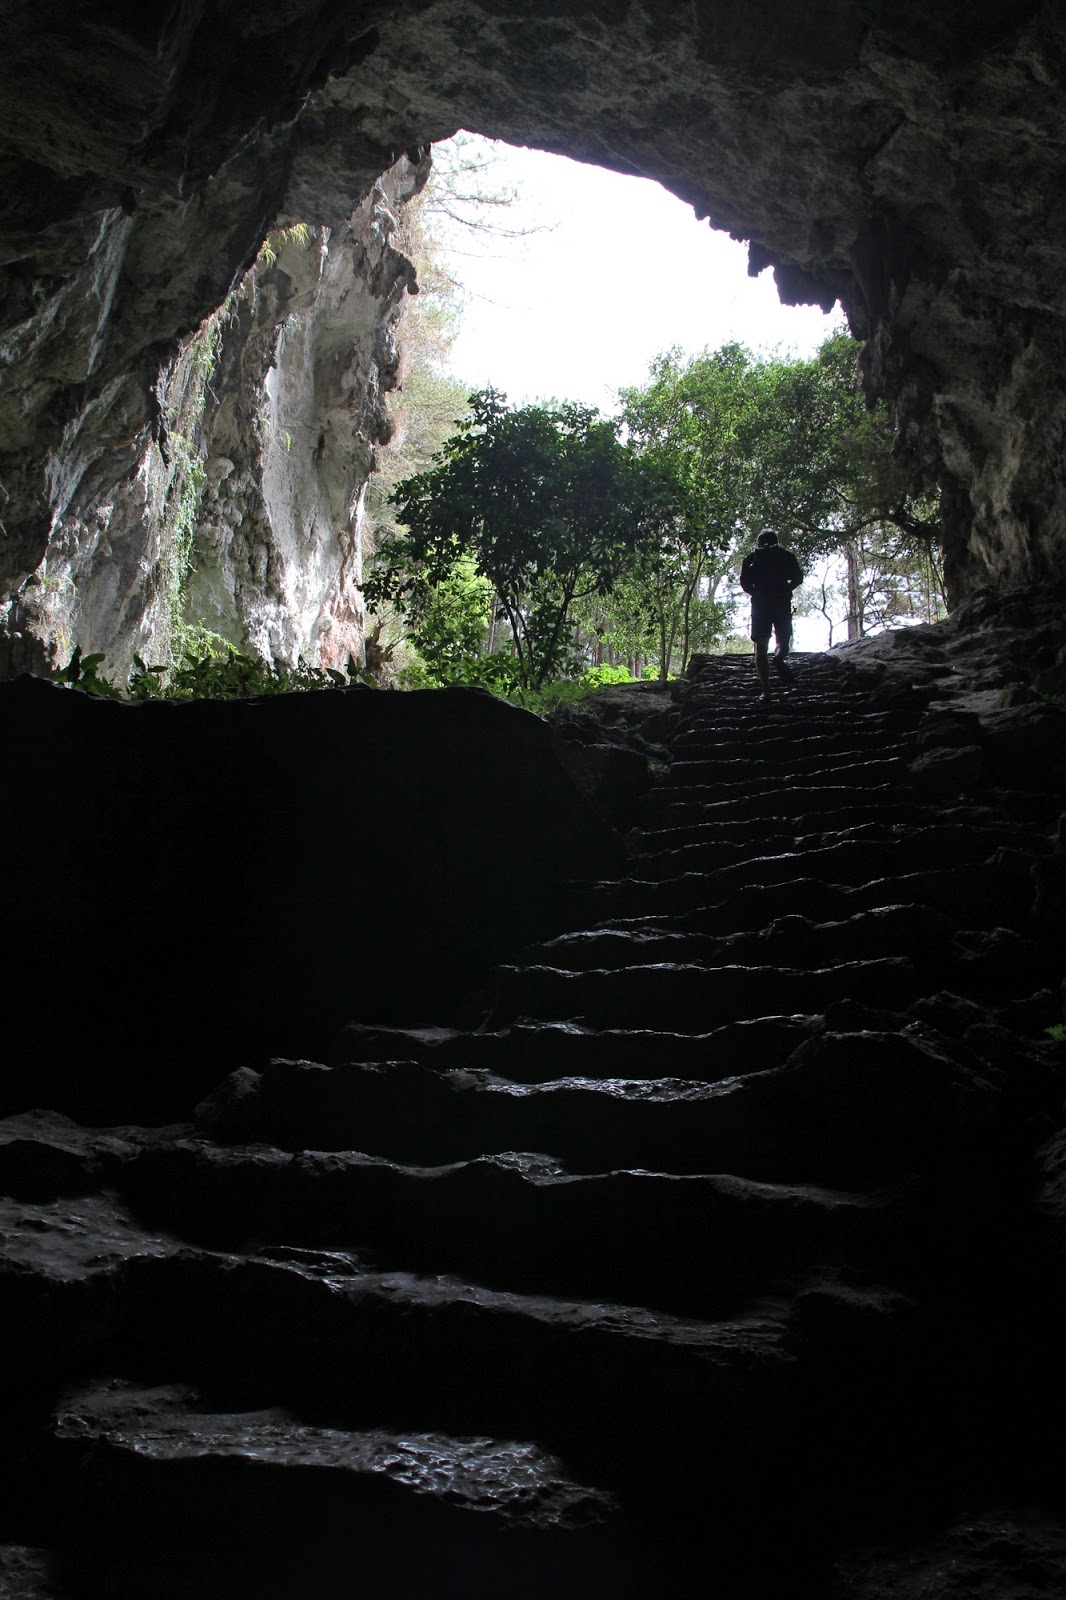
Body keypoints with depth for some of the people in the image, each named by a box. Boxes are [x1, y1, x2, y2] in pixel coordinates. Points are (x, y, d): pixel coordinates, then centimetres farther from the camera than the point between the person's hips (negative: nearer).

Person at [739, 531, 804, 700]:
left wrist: (755, 593, 13)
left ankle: (766, 690, -13)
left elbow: (744, 581, -1)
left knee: (761, 648, 2)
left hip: (760, 604, 0)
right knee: (782, 641, 13)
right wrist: (785, 590, 13)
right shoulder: (786, 555, 12)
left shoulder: (752, 557, 12)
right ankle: (779, 658, -25)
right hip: (782, 603, 0)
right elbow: (798, 577, 1)